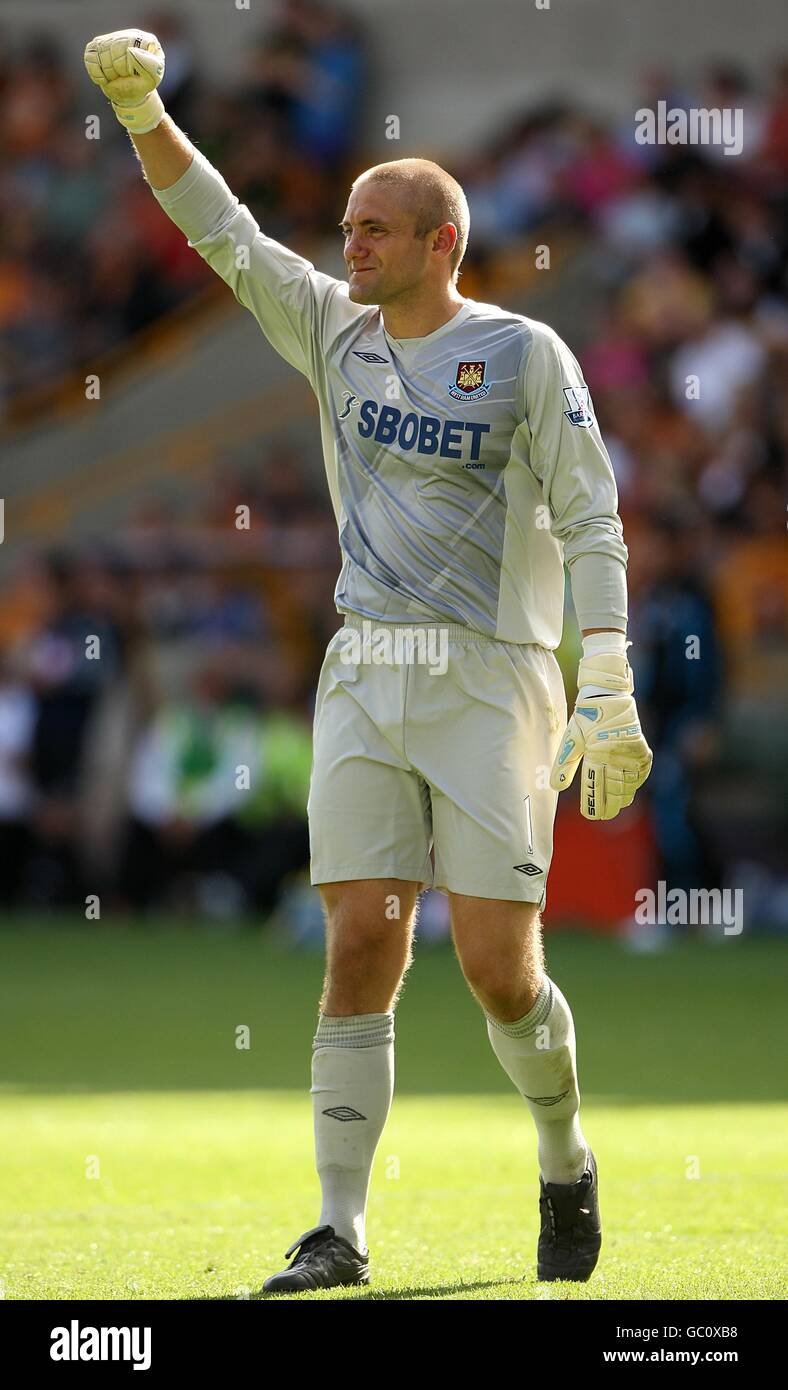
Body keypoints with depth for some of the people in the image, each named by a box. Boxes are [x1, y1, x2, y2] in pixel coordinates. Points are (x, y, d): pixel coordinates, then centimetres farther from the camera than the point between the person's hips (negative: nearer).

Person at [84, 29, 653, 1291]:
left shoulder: (526, 355, -4)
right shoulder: (337, 333, 10)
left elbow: (592, 524, -7)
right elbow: (220, 229, 4)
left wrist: (608, 691, -15)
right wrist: (141, 109, -11)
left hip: (491, 683, -4)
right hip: (365, 679, 4)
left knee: (499, 968, -6)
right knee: (360, 953, -5)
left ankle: (566, 1168, 21)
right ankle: (339, 1234, -5)